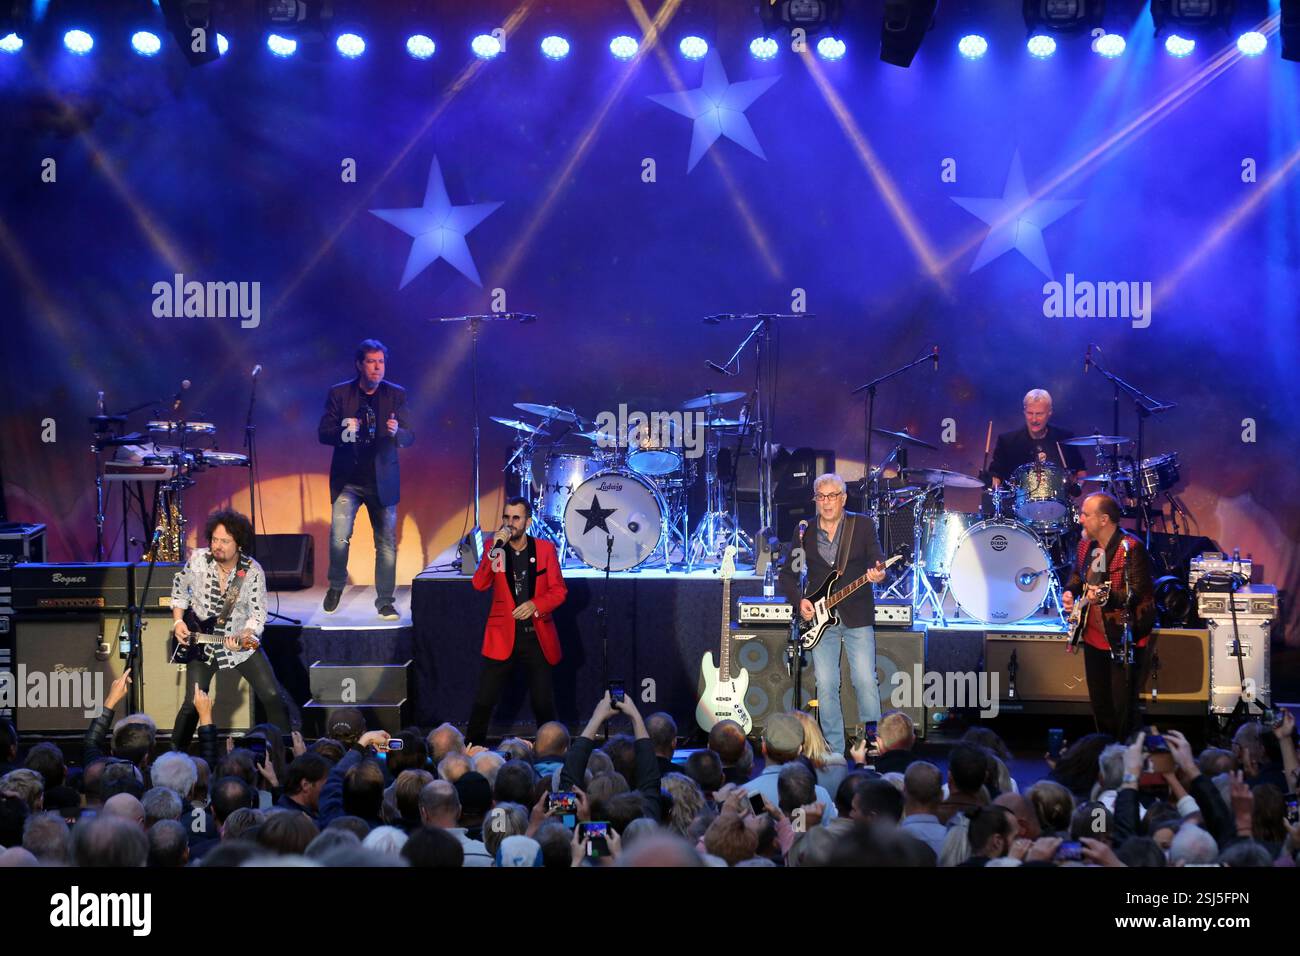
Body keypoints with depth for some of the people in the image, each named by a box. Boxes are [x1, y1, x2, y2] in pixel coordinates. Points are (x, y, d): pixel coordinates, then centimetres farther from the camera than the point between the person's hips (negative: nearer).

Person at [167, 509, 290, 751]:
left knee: (272, 697, -4)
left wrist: (246, 636, -29)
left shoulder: (253, 571, -15)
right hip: (201, 643, 0)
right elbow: (179, 587, 7)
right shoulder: (198, 559, -12)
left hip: (242, 643, 0)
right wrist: (178, 621, -3)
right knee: (192, 704, -8)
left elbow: (258, 613, -10)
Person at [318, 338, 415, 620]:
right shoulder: (338, 393, -1)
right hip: (347, 479, -1)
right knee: (339, 537, -13)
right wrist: (343, 432, -24)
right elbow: (323, 433, -3)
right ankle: (336, 586, 13)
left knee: (386, 543, 2)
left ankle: (385, 601, 14)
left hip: (382, 480, 1)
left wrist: (396, 432, -26)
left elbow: (410, 438, -2)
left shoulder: (396, 394, 1)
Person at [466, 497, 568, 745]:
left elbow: (559, 591, 1)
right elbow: (479, 584, -13)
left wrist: (535, 604, -16)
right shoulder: (494, 546, 0)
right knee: (483, 702, -1)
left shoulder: (545, 548, 0)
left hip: (537, 636, 0)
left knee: (543, 704, 7)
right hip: (503, 636, 0)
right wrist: (495, 550, -23)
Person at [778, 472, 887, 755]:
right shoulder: (805, 532, 8)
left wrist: (878, 573, -28)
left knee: (865, 681, -10)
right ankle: (835, 753, 6)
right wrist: (799, 600, -3)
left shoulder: (863, 525, 3)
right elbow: (787, 575, 13)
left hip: (857, 616, -2)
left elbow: (876, 560, -5)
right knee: (826, 686, -1)